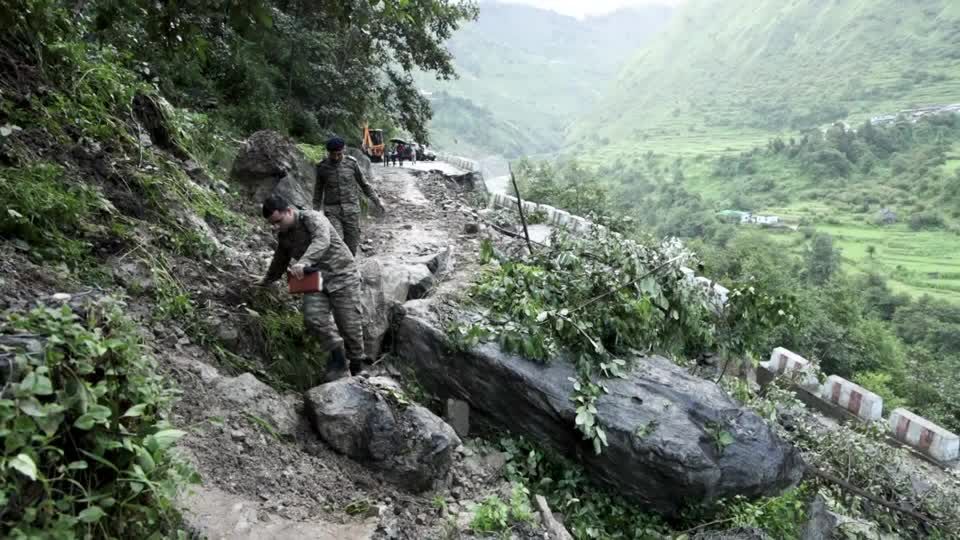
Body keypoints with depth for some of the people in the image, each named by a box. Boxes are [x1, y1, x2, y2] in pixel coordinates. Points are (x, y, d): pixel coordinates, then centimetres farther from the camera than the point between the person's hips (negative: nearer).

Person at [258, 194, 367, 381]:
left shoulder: (312, 218, -13)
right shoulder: (283, 236, 10)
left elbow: (322, 241, -34)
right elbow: (280, 260, 30)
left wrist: (304, 262, -48)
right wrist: (267, 281, 44)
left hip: (341, 276, -6)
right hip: (315, 279, 6)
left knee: (349, 325, -6)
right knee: (312, 318, -19)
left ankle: (357, 365, 15)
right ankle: (337, 355, 1)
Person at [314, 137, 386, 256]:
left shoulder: (351, 163, -1)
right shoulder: (322, 167, 0)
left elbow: (364, 184, 9)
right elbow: (318, 191, 11)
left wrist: (377, 202, 8)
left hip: (351, 210, 1)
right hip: (332, 211, -1)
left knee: (352, 245, 3)